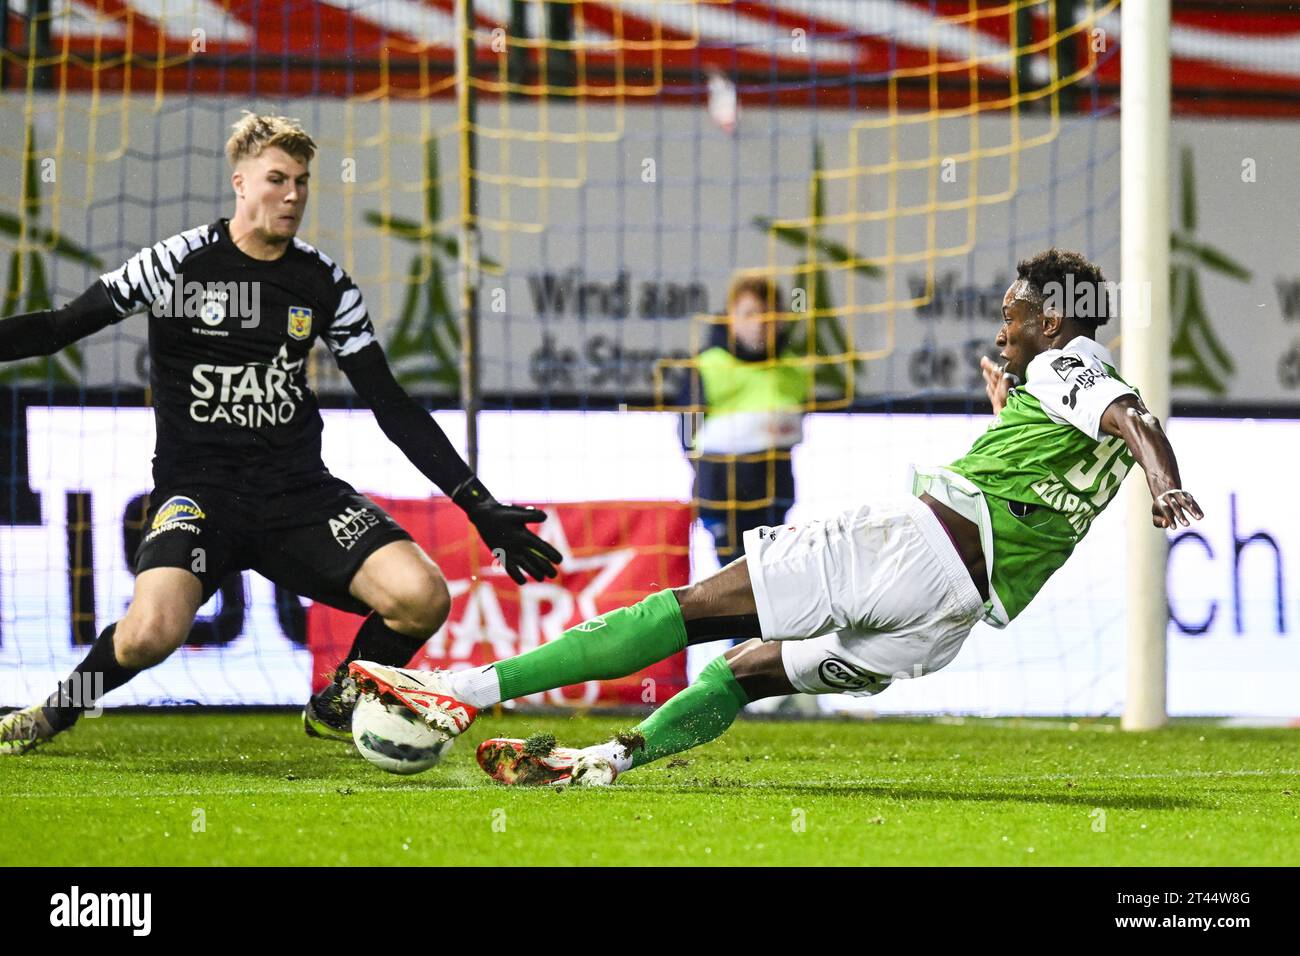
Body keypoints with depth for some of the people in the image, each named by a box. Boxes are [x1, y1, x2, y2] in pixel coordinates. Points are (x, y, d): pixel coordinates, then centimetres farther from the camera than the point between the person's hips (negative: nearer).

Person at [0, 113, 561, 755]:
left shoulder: (325, 285, 6)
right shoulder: (181, 263, -3)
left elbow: (391, 406, 9)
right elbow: (58, 329, 3)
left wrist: (480, 506, 4)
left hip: (297, 488, 4)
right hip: (197, 485, -4)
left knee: (423, 598, -19)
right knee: (152, 632, -32)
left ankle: (336, 707, 13)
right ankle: (57, 712, 1)